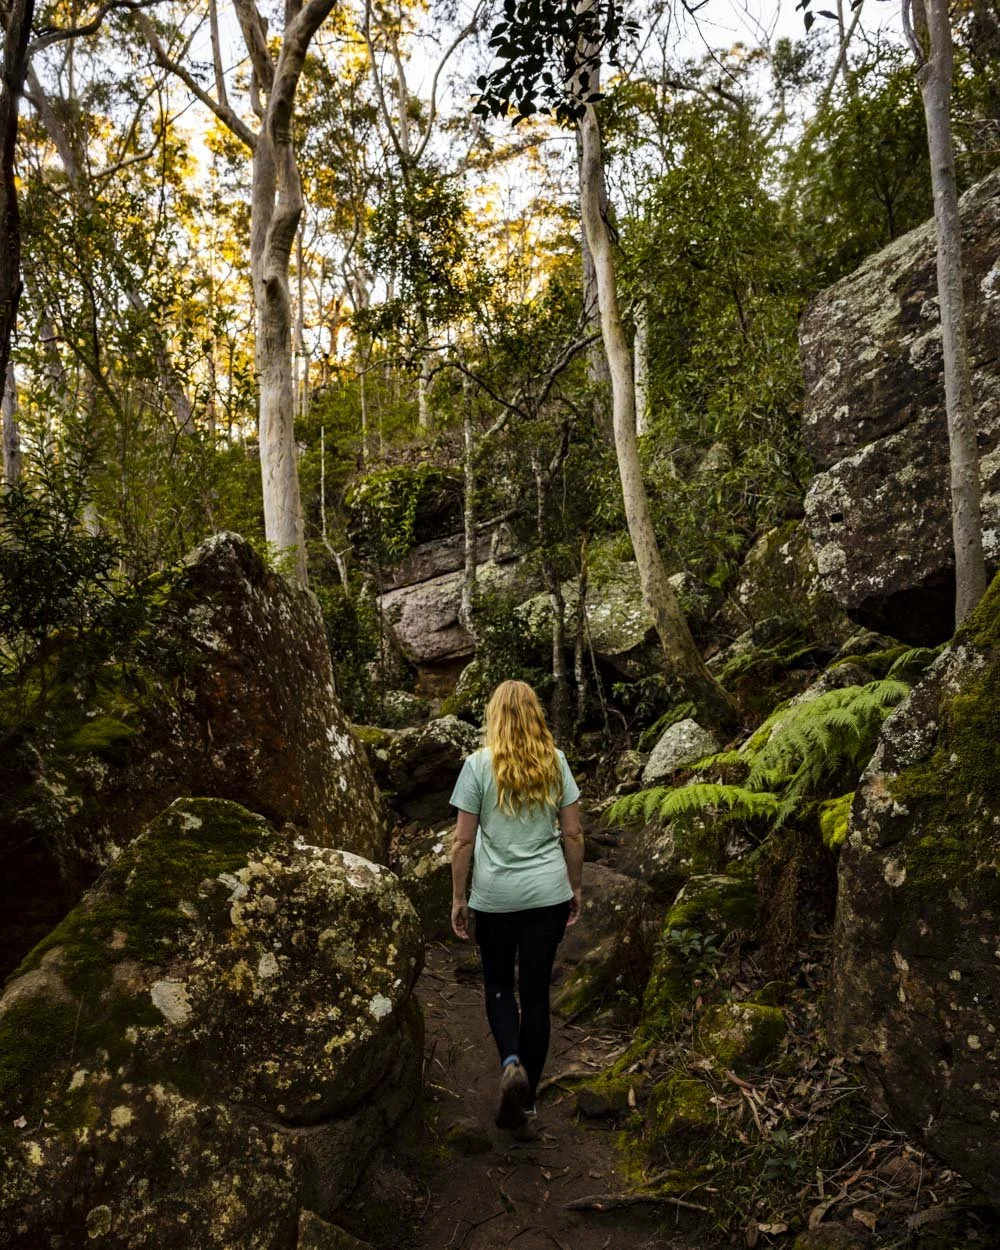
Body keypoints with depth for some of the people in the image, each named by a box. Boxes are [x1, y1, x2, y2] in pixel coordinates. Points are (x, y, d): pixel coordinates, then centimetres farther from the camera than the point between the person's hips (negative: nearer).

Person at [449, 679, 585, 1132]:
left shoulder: (479, 764, -8)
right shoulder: (555, 762, -1)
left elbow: (463, 841, -7)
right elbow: (573, 834, 3)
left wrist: (458, 898, 4)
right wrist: (575, 888, 15)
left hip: (495, 896, -2)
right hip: (548, 894, 2)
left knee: (498, 982, 19)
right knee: (536, 991, 12)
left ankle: (512, 1062, -5)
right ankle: (525, 1101, 20)